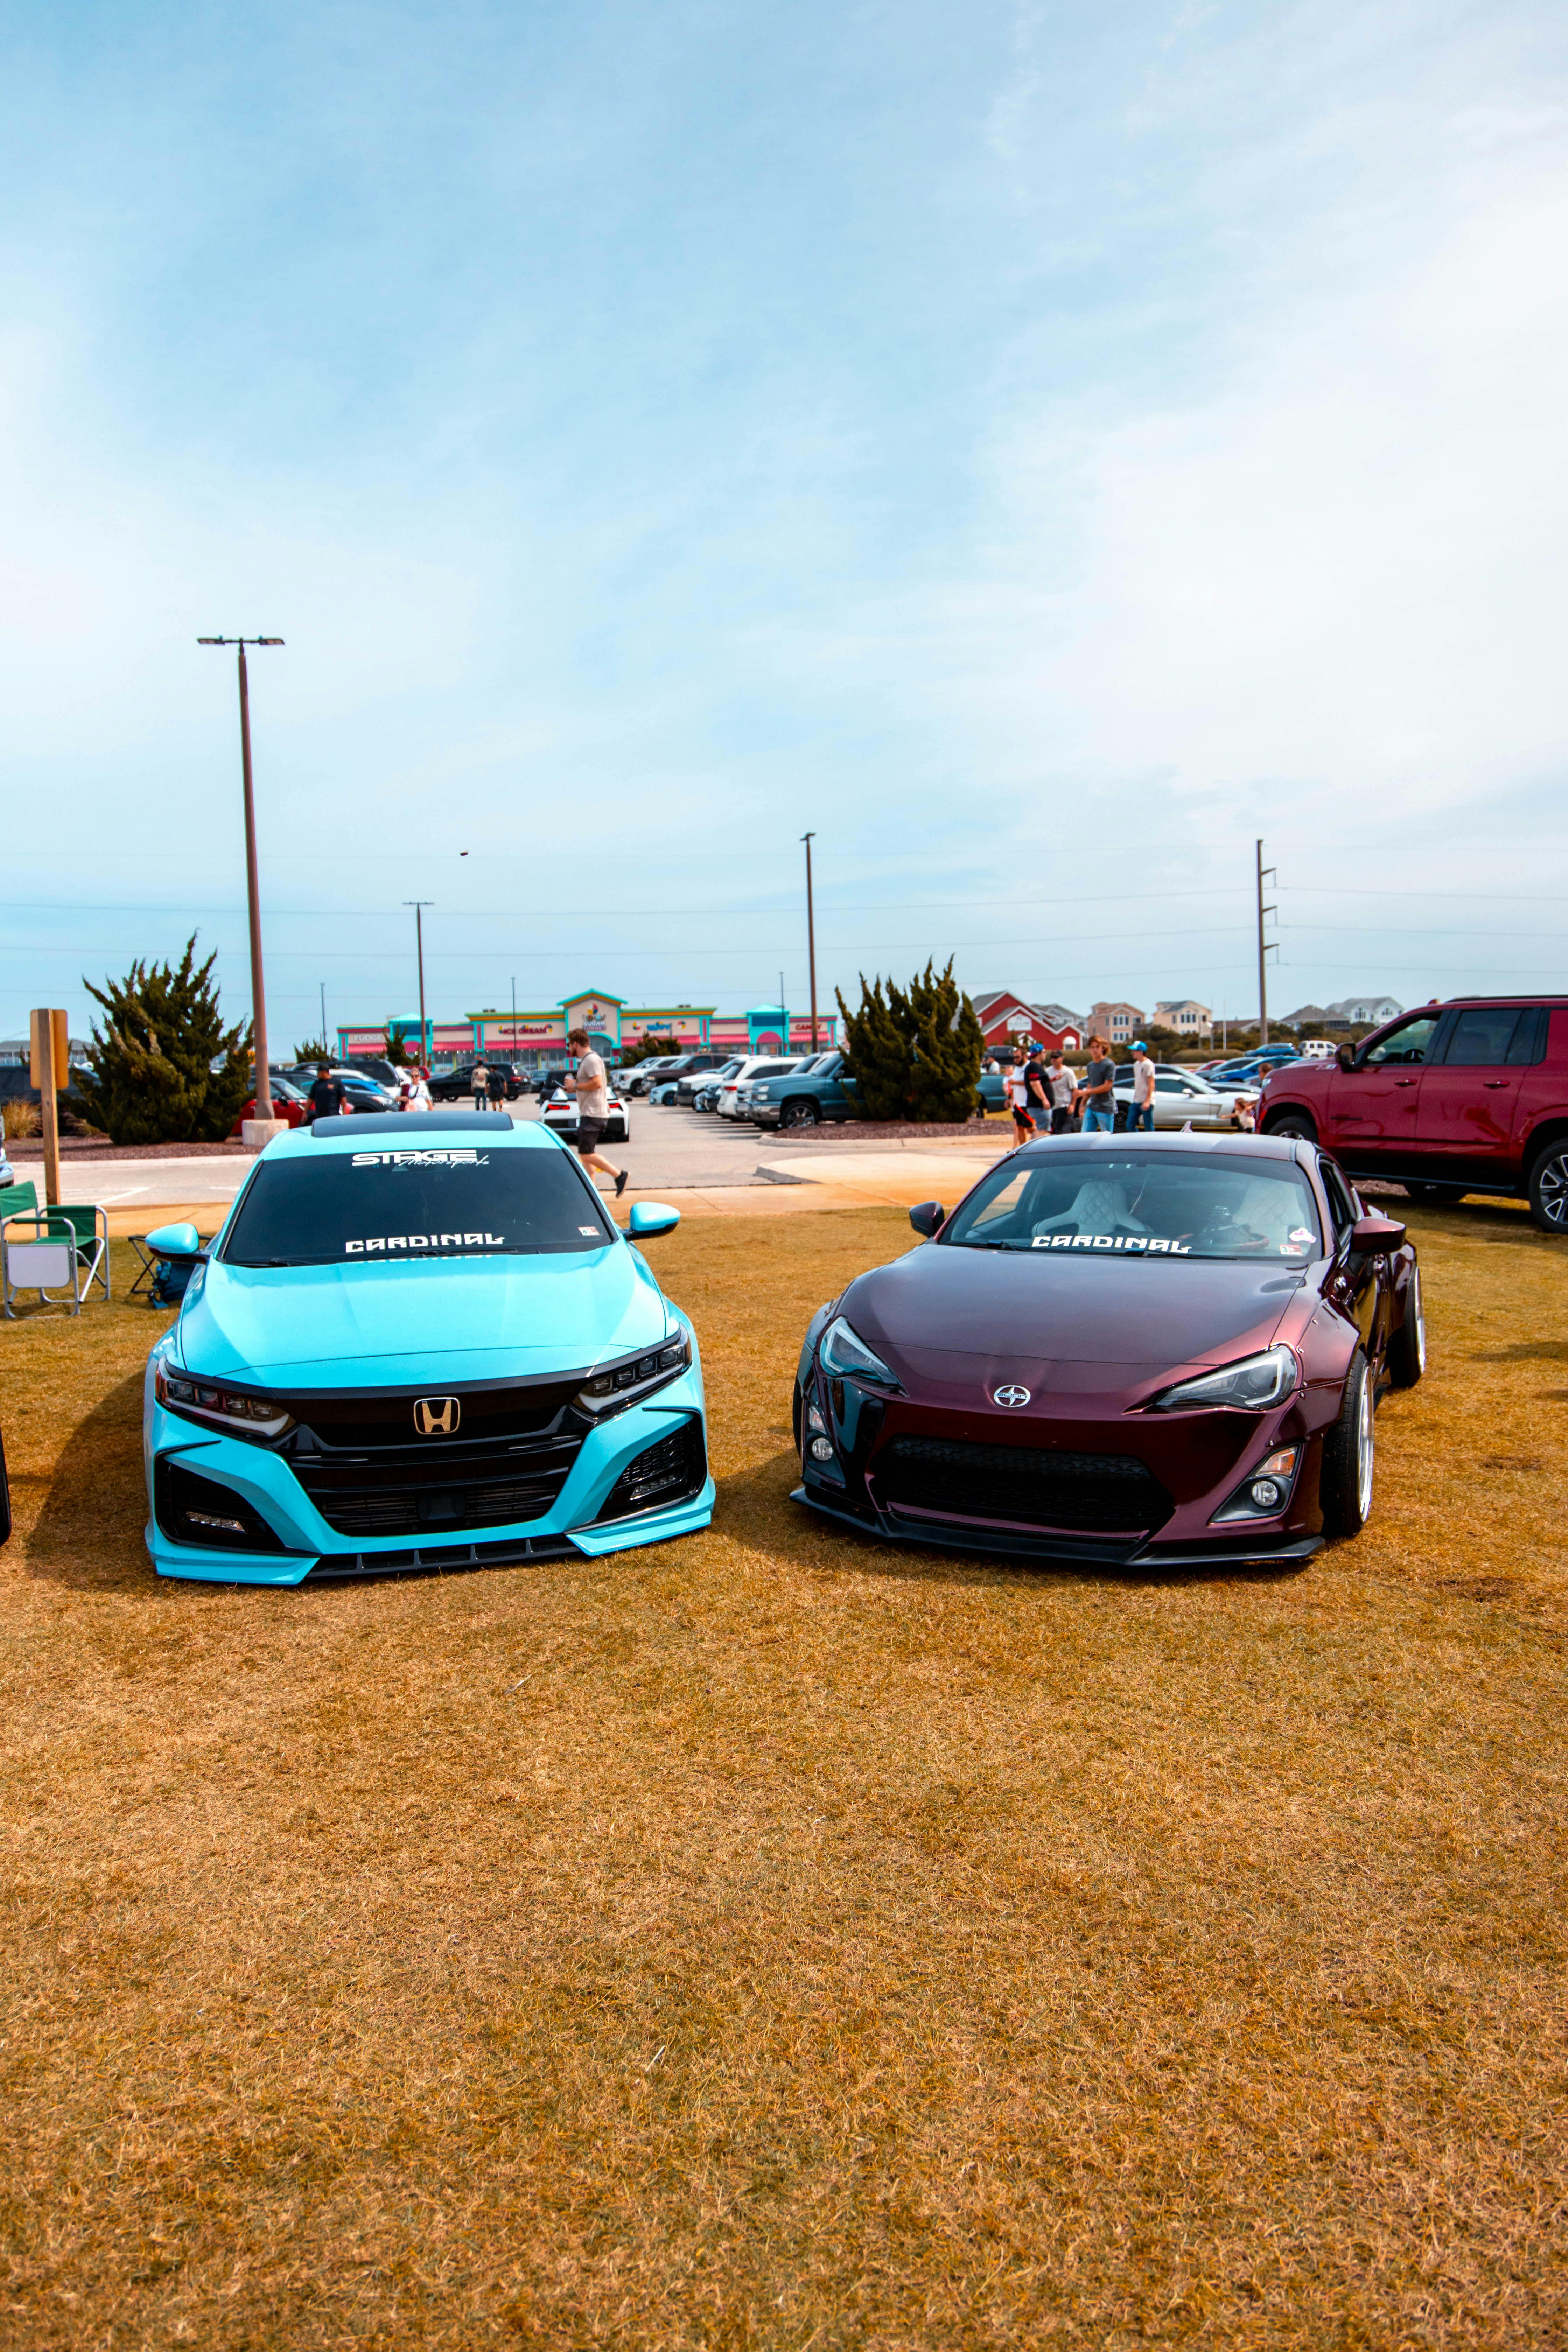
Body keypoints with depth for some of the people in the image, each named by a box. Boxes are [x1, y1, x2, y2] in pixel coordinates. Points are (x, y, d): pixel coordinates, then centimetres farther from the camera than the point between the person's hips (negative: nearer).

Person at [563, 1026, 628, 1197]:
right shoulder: (586, 1060, 20)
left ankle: (619, 1175, -9)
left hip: (593, 1115, -11)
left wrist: (575, 1085, -13)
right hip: (589, 1114, 11)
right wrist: (575, 1090, 14)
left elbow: (597, 1083, -24)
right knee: (586, 1155, 11)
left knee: (586, 1154, -13)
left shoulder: (592, 1059, -13)